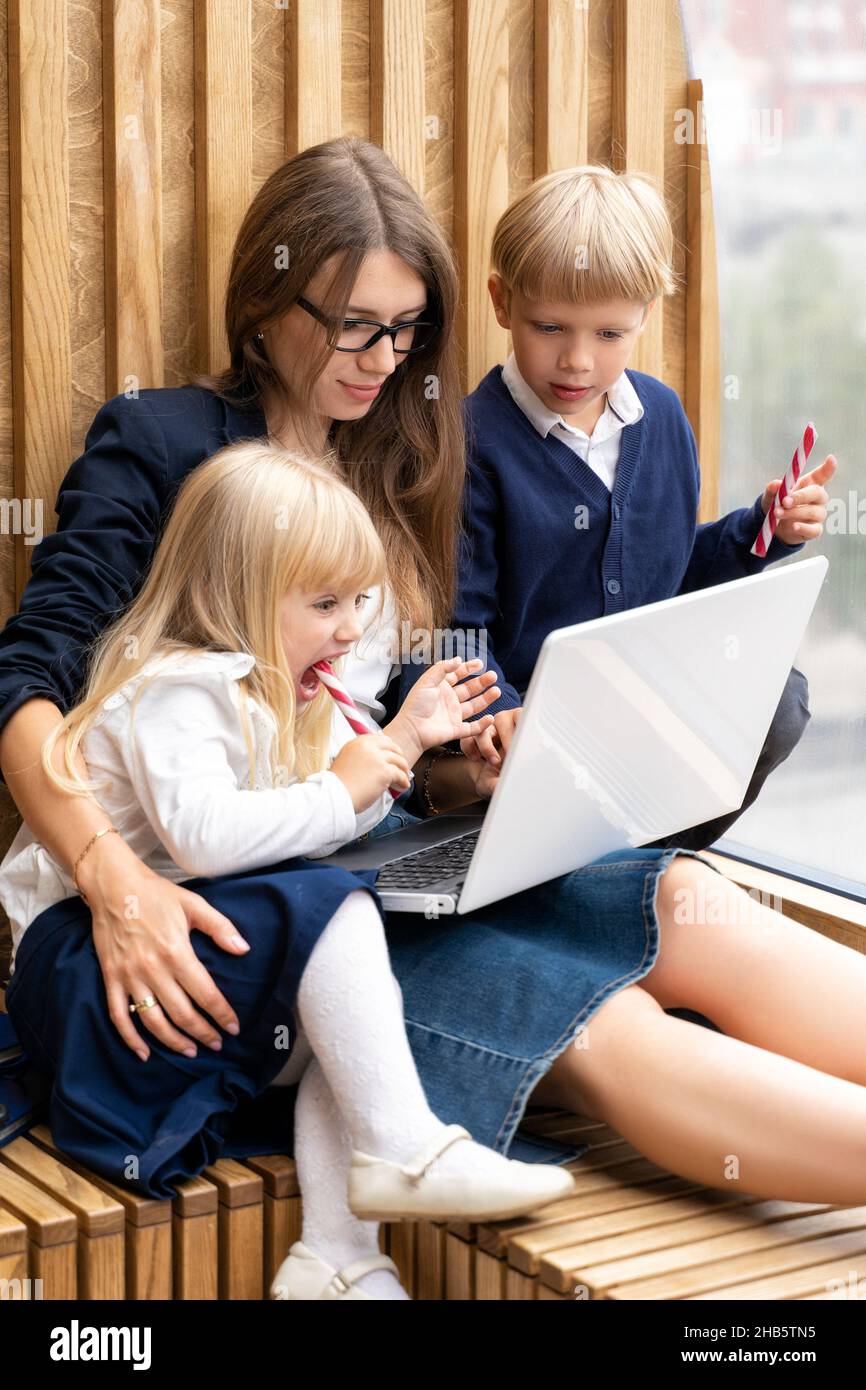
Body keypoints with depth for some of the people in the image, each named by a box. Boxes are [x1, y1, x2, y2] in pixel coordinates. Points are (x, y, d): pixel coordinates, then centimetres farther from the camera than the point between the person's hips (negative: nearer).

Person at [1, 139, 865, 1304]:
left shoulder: (387, 473, 20)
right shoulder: (160, 445, 1)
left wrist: (472, 776, -3)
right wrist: (114, 879, -26)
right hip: (237, 891, -5)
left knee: (687, 903, -24)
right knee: (600, 1029, -30)